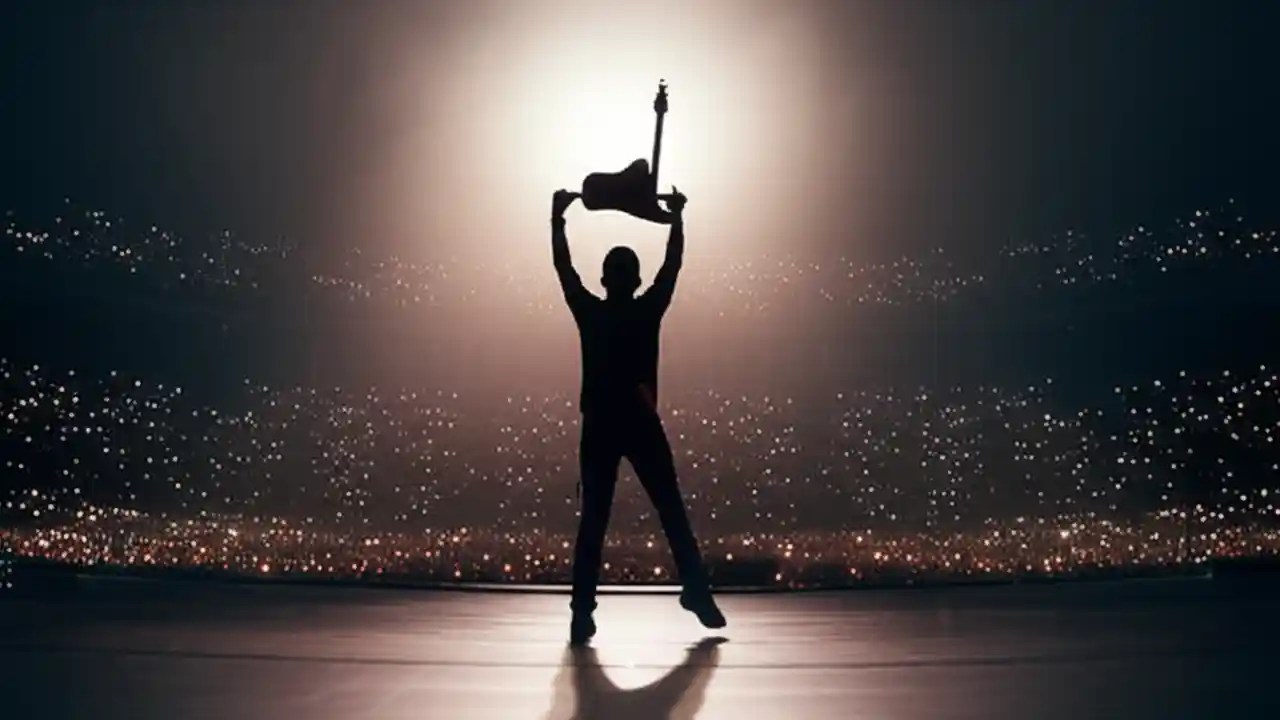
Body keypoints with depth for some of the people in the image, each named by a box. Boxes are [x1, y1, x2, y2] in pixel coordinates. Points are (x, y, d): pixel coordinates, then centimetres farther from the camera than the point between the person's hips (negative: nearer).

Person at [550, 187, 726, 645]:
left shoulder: (589, 313, -1)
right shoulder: (648, 310, -3)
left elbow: (563, 266, 9)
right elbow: (673, 264, 9)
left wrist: (558, 217, 18)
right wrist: (677, 218, 20)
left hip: (599, 429, 1)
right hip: (642, 427, -1)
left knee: (593, 522, 2)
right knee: (672, 514, 9)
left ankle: (582, 615, -2)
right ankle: (697, 595, 12)